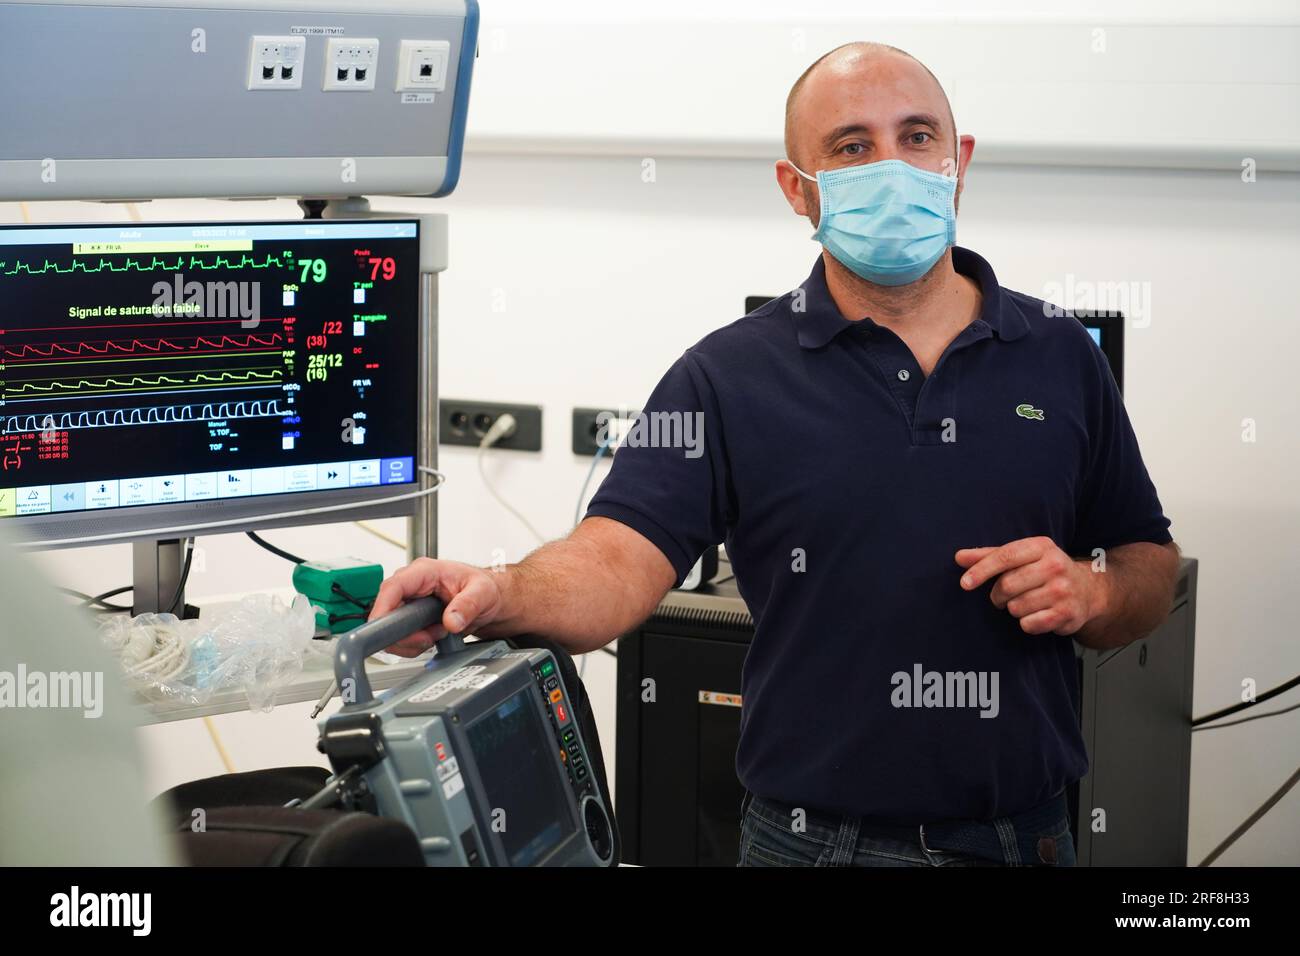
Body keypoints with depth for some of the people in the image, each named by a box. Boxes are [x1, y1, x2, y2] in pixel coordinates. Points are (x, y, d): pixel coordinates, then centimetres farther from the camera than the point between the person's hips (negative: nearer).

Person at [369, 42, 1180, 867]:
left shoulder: (1061, 357, 4)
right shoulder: (731, 378, -5)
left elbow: (1152, 569, 10)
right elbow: (622, 557, -18)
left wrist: (1092, 590, -12)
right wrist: (500, 596, -38)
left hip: (1025, 834, 2)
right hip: (813, 837, -2)